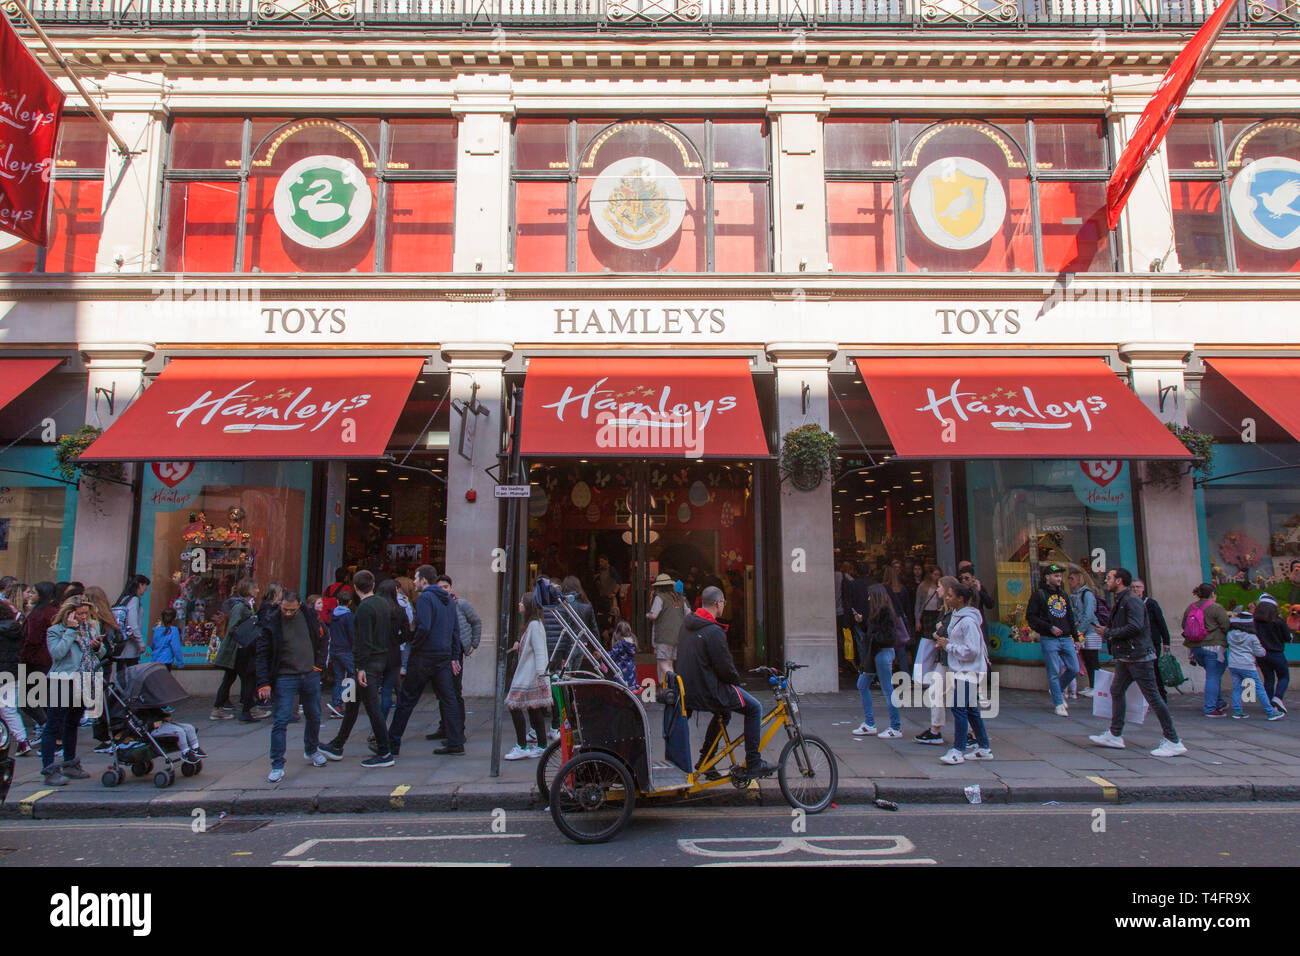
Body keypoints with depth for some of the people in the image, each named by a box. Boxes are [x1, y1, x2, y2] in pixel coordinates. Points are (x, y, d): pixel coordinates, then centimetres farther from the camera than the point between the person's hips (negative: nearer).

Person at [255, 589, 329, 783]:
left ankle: (311, 751, 38)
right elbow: (262, 655, -8)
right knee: (280, 721, -9)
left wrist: (319, 664, 5)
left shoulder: (310, 618, -1)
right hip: (284, 678, -3)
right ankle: (277, 766, 0)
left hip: (310, 676, 4)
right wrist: (264, 683, -15)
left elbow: (321, 640, 14)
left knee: (314, 717, 16)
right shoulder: (271, 623, -10)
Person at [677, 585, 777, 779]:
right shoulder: (713, 631, -20)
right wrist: (737, 679, 3)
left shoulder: (687, 625, 9)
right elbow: (725, 668, -19)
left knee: (724, 710, 32)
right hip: (707, 693, -9)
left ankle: (705, 760, 33)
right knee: (754, 708, 5)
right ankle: (753, 764, 7)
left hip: (687, 690, 9)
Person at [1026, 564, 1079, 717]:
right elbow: (1030, 616, -7)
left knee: (1074, 669, 3)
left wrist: (1073, 633, 14)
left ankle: (1058, 690, 28)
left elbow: (1070, 616, 25)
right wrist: (1050, 627, -14)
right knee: (1054, 672, -3)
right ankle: (1059, 704, 6)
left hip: (1066, 639, 6)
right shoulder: (1039, 594, -2)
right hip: (1049, 639, -6)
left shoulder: (1063, 595, 17)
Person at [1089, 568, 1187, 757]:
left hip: (1139, 656, -10)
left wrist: (1109, 633, -16)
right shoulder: (1119, 601, 17)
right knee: (1116, 691, 13)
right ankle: (1115, 735, 21)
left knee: (1152, 696, -6)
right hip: (1126, 657, 10)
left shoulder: (1132, 601, -15)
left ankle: (1173, 742, 0)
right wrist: (1107, 630, 5)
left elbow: (1135, 627, -25)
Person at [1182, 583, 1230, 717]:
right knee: (1213, 677, -1)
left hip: (1195, 647, 6)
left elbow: (1184, 625, 13)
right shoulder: (1216, 608, -10)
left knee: (1214, 675, 22)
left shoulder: (1190, 608, 8)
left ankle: (1219, 703, 30)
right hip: (1213, 646, -6)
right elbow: (1227, 627, -11)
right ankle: (1211, 709, -1)